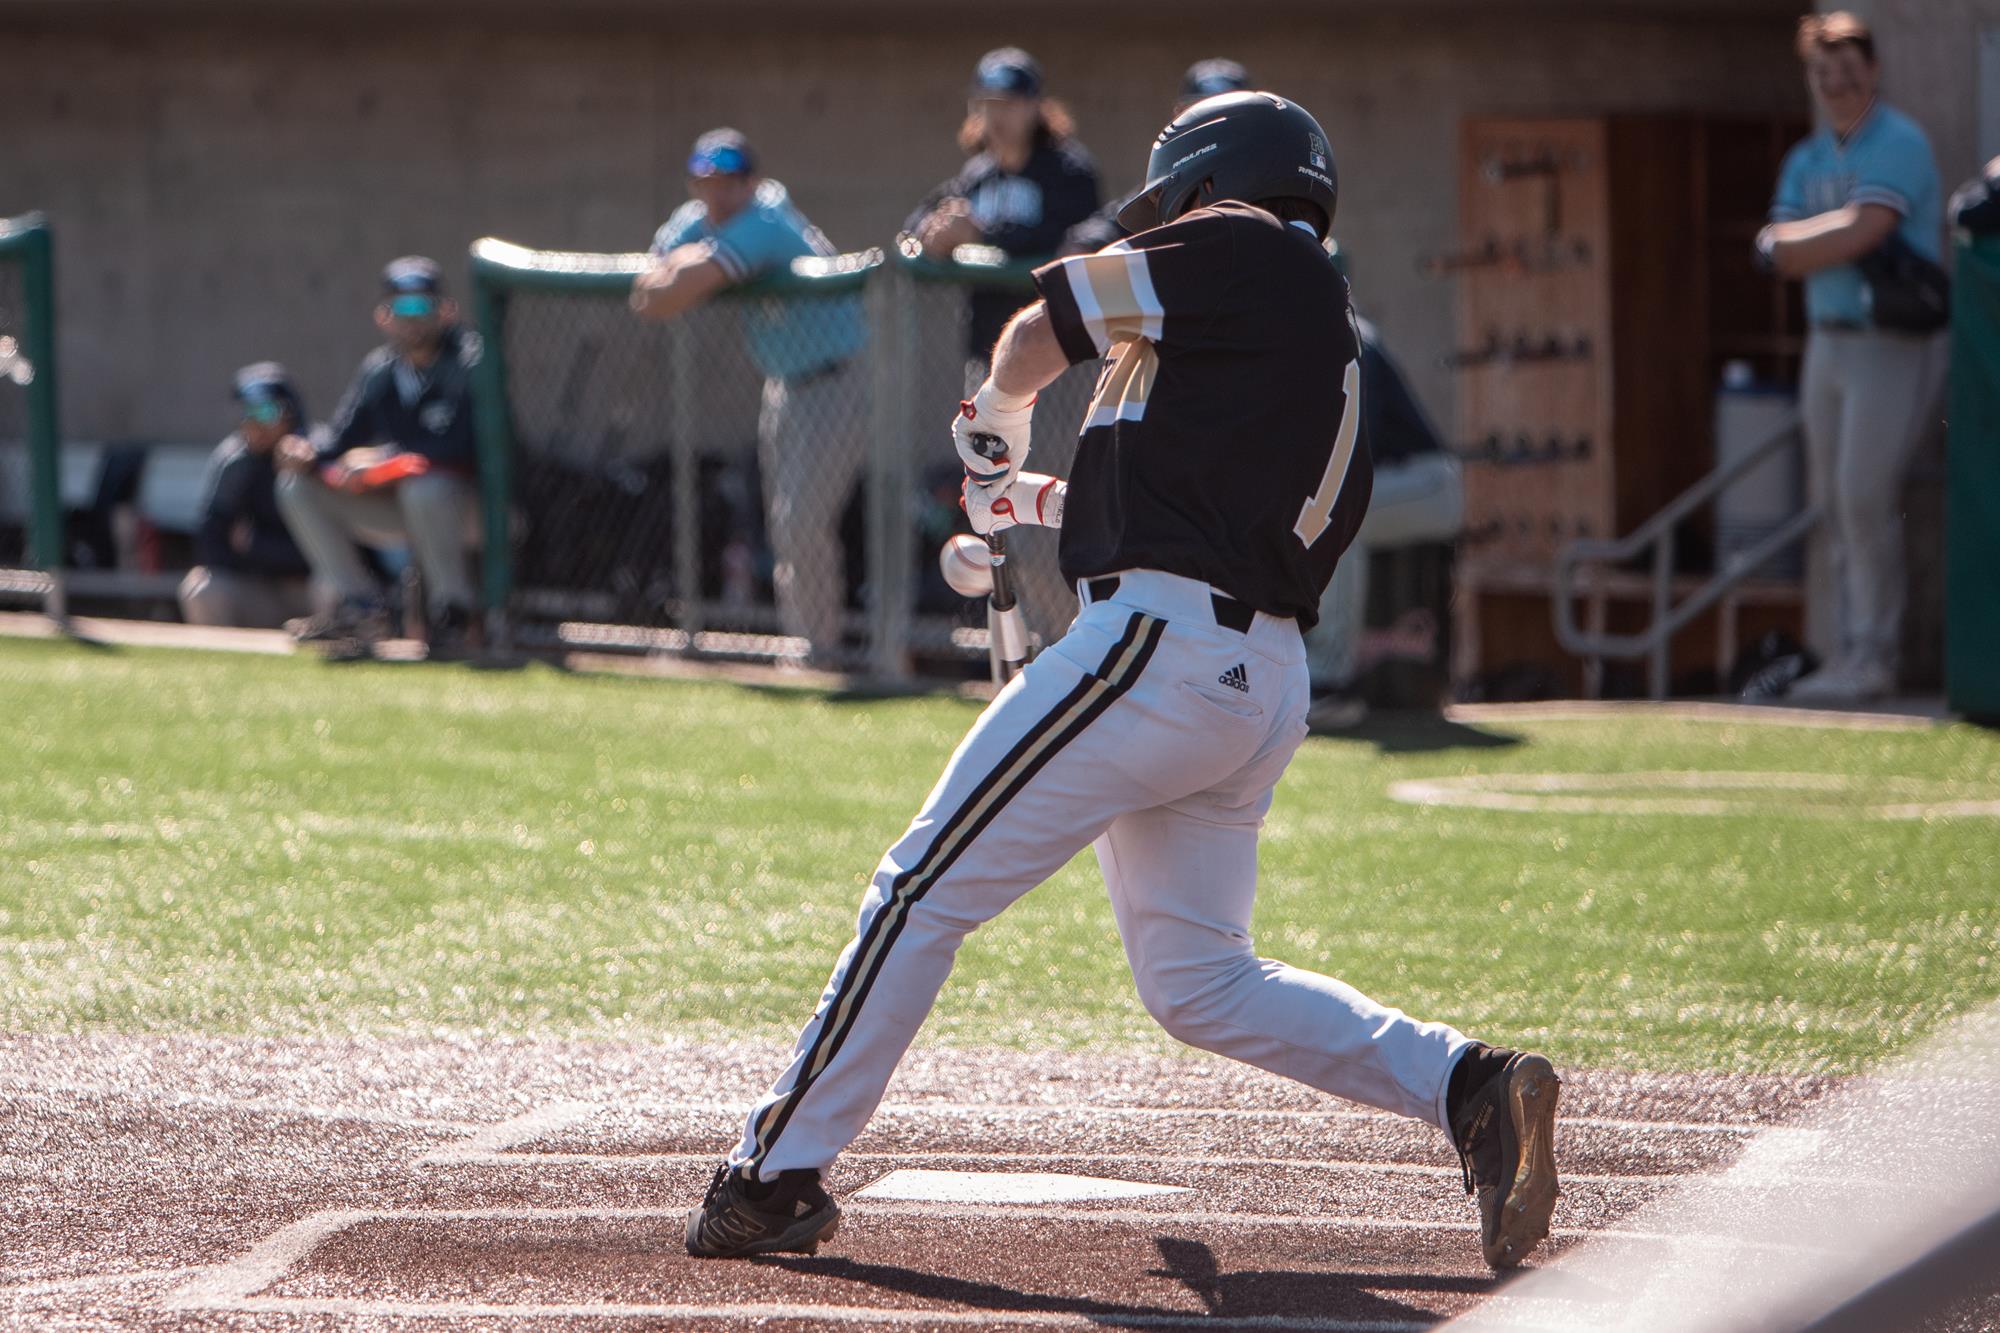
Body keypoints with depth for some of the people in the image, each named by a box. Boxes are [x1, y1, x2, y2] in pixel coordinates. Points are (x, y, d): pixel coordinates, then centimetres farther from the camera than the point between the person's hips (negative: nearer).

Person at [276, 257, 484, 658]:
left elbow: (466, 449, -27)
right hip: (400, 510, 7)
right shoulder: (378, 370, 5)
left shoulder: (469, 364, -15)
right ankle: (360, 609, -5)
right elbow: (343, 442, 4)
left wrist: (386, 458, -22)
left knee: (425, 486, -40)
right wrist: (310, 454, -20)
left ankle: (453, 616, -23)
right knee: (297, 485, -3)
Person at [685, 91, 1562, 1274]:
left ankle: (778, 1175, 1)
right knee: (1202, 979, 15)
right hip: (1268, 677, 9)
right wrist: (1052, 501, 38)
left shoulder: (1237, 247, -1)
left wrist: (999, 427, 26)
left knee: (927, 889, -2)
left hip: (1162, 640, -9)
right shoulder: (1331, 338, 21)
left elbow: (1033, 342, 5)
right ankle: (1469, 1085, 0)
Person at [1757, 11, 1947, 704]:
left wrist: (1801, 241, -5)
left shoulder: (1899, 145, -8)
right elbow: (1781, 253, 5)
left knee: (1865, 496, -12)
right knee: (1830, 504, 6)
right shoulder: (1805, 160, 16)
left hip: (1894, 343, -8)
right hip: (1828, 340, 8)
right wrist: (1847, 232, -13)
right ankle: (1837, 654, 10)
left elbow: (1863, 232, -20)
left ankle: (1872, 658, -8)